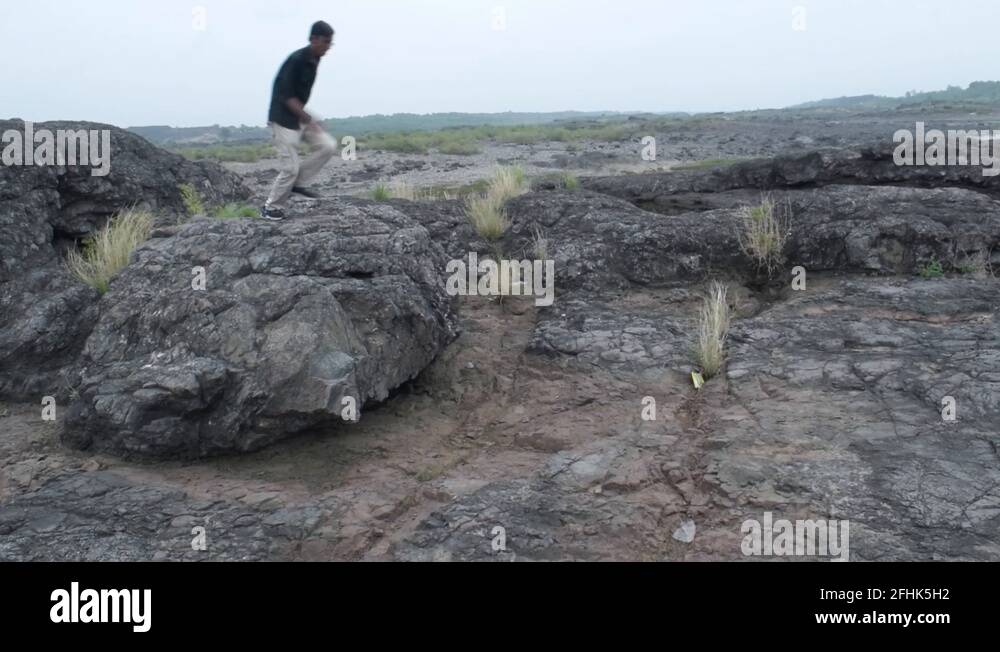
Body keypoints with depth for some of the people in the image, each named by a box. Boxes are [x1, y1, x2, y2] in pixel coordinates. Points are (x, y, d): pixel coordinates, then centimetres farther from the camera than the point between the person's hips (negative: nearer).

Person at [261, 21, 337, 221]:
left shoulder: (314, 60, 6)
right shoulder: (296, 60, -21)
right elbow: (286, 95, -23)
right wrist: (309, 119, -26)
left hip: (299, 118, 8)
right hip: (283, 120, -8)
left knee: (329, 145, -3)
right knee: (291, 168, -7)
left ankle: (298, 183, 8)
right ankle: (270, 208, 11)